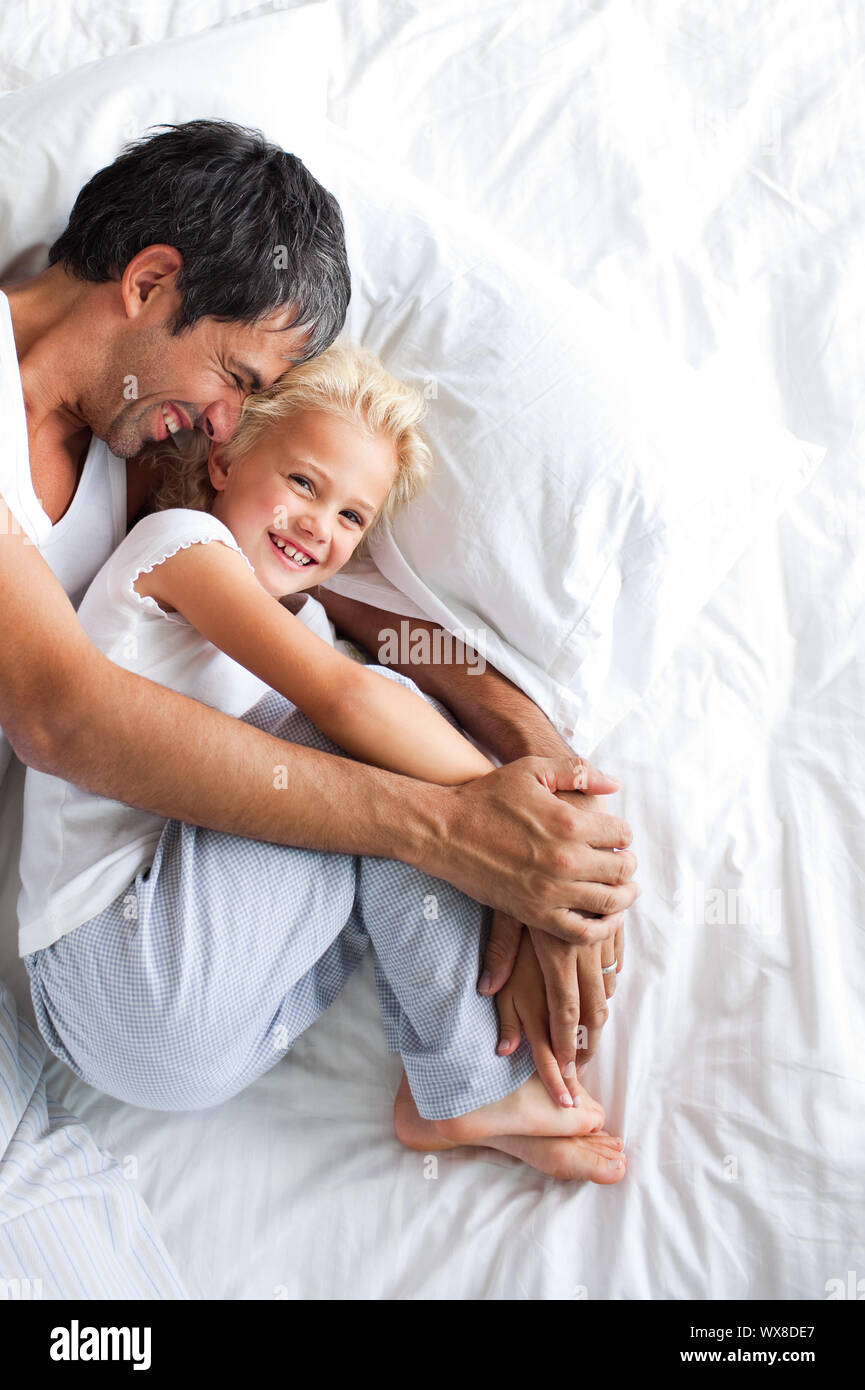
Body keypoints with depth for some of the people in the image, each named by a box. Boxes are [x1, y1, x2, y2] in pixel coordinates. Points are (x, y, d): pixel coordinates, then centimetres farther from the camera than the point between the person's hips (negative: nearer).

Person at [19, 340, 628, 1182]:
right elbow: (341, 699, -18)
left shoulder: (298, 620, 21)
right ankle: (465, 1092, -6)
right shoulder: (179, 538, -3)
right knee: (391, 757, -16)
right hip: (127, 978, -8)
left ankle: (459, 1095, -2)